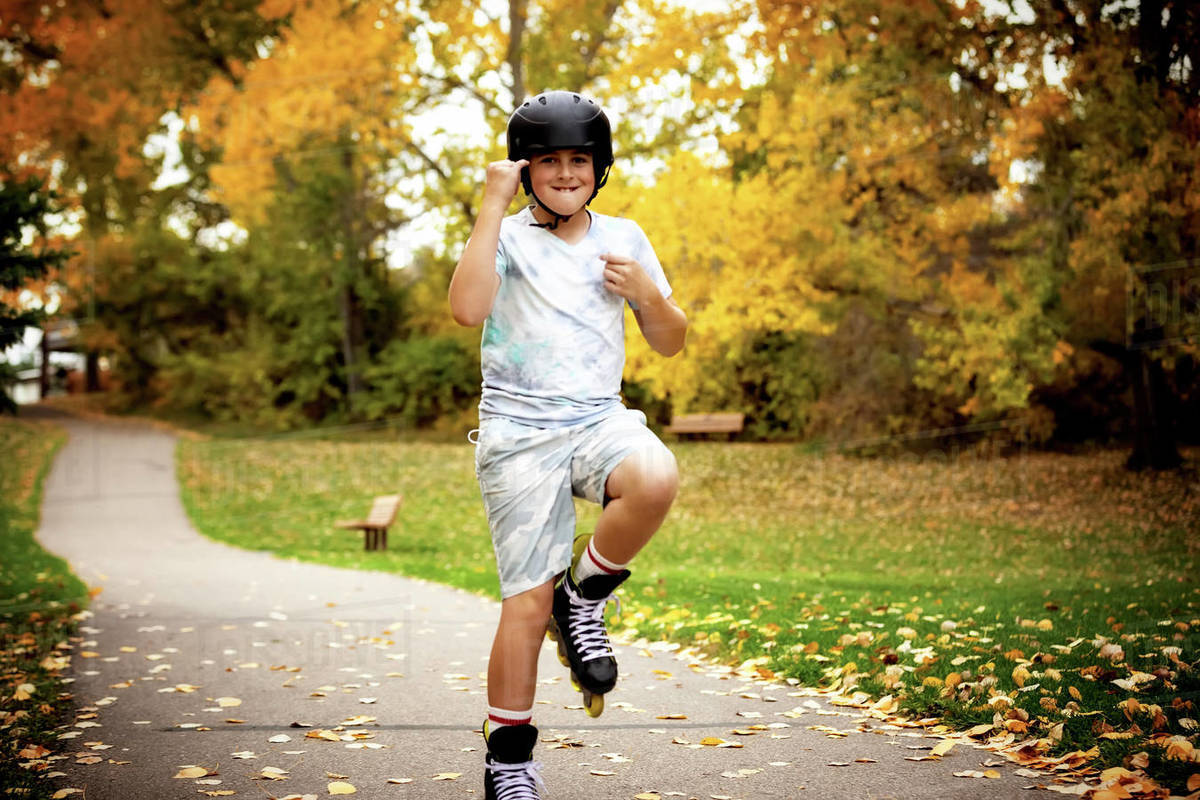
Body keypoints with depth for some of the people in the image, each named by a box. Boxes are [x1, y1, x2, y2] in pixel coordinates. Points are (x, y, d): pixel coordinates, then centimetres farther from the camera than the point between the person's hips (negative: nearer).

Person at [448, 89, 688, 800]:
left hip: (601, 420, 3)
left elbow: (671, 343, 16)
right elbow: (468, 308, -20)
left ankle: (584, 599, -6)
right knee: (528, 602, -6)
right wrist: (494, 205, -18)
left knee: (656, 481, -33)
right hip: (520, 434, -3)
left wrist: (648, 294, -4)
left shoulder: (624, 239, 12)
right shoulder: (506, 236, 1)